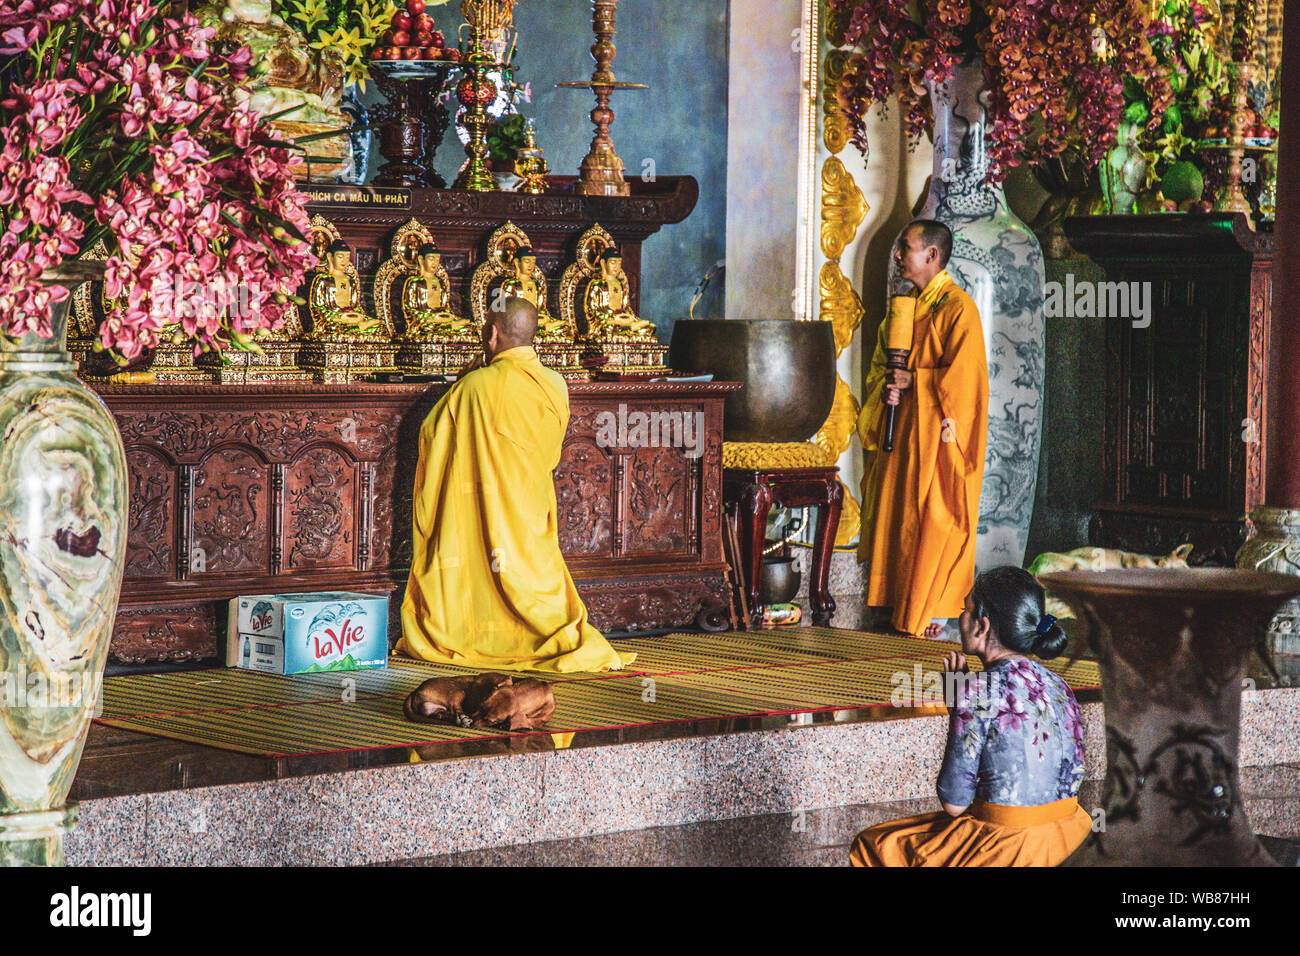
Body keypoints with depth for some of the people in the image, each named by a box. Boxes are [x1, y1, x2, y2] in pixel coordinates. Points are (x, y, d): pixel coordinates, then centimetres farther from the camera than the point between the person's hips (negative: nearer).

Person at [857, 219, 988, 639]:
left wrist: (913, 381, -14)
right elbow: (879, 365, 19)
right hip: (899, 429, 8)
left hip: (935, 432, -8)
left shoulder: (958, 308, -11)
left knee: (933, 519, -5)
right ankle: (900, 605, 14)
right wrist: (887, 386, -2)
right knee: (895, 514, 8)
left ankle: (932, 612, 1)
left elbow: (963, 374, -18)